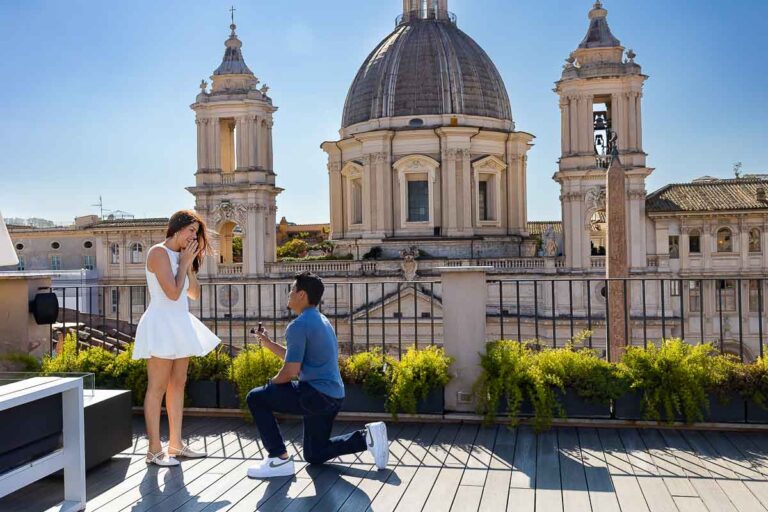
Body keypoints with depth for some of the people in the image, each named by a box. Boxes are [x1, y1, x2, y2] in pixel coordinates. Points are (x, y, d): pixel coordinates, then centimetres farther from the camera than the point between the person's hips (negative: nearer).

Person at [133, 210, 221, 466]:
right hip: (161, 324, -9)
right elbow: (173, 293, -19)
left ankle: (176, 444, 16)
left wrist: (190, 265, 4)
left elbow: (194, 294, 14)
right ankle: (154, 451, -1)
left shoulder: (180, 255, 15)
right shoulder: (159, 252, -10)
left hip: (179, 325, 9)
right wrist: (184, 263, -9)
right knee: (157, 388, -5)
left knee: (178, 385, 10)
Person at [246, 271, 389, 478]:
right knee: (314, 455, 21)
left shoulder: (298, 325, -15)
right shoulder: (321, 320, 16)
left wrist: (270, 384, 0)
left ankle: (279, 459, -2)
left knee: (256, 398, -1)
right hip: (333, 396, 10)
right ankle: (366, 437, 8)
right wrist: (269, 344, 22)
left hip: (315, 395, -10)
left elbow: (291, 371, -19)